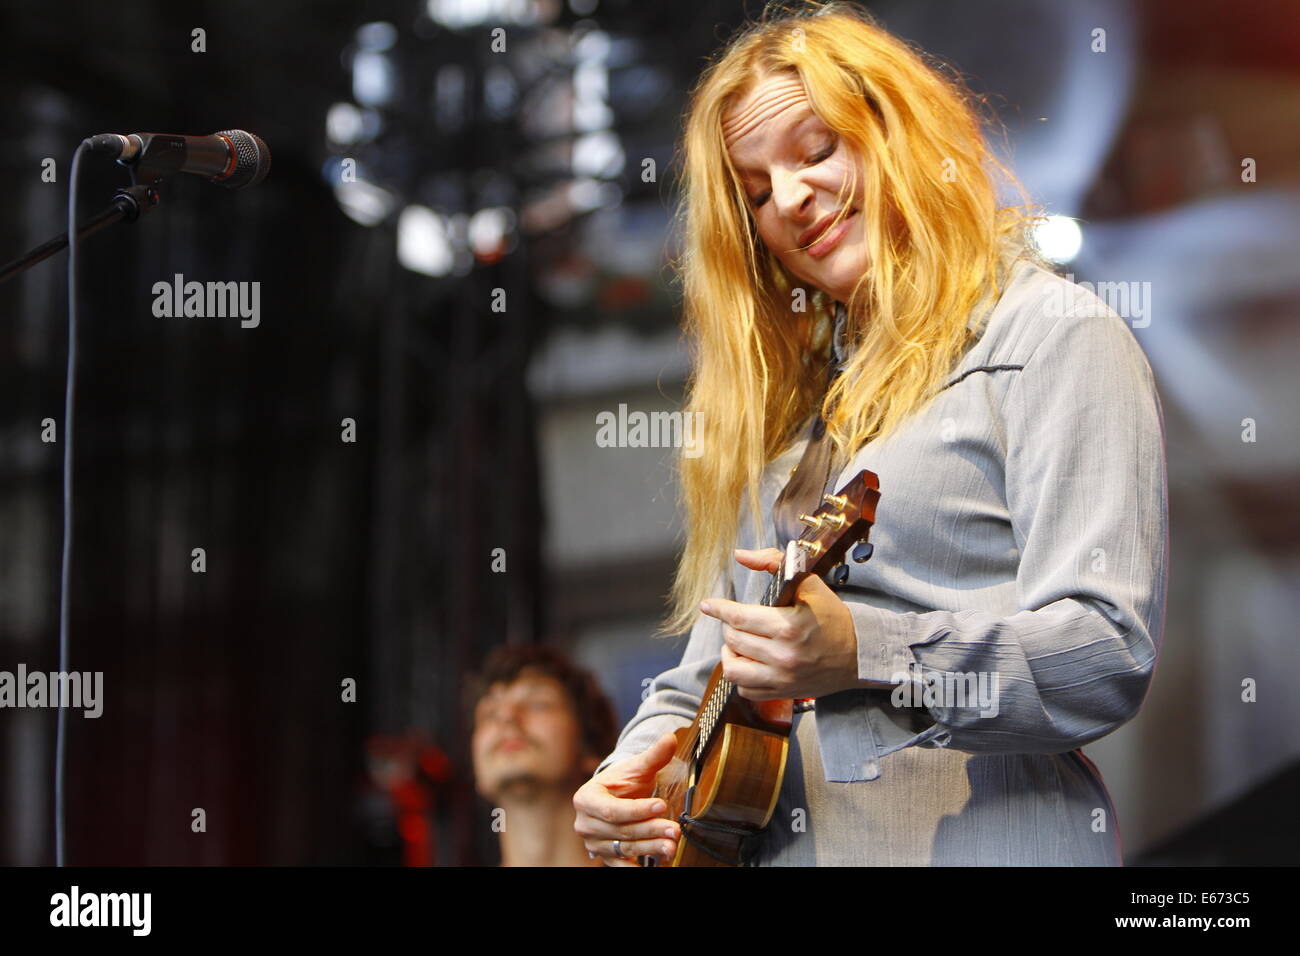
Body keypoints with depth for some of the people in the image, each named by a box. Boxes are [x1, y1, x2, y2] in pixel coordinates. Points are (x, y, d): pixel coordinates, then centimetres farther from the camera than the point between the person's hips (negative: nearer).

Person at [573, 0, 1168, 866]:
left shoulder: (1056, 340, 1)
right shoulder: (788, 389, 23)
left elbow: (1109, 653, -12)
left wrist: (862, 655, -23)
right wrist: (635, 769, 5)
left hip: (972, 843, -5)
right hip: (757, 843, 6)